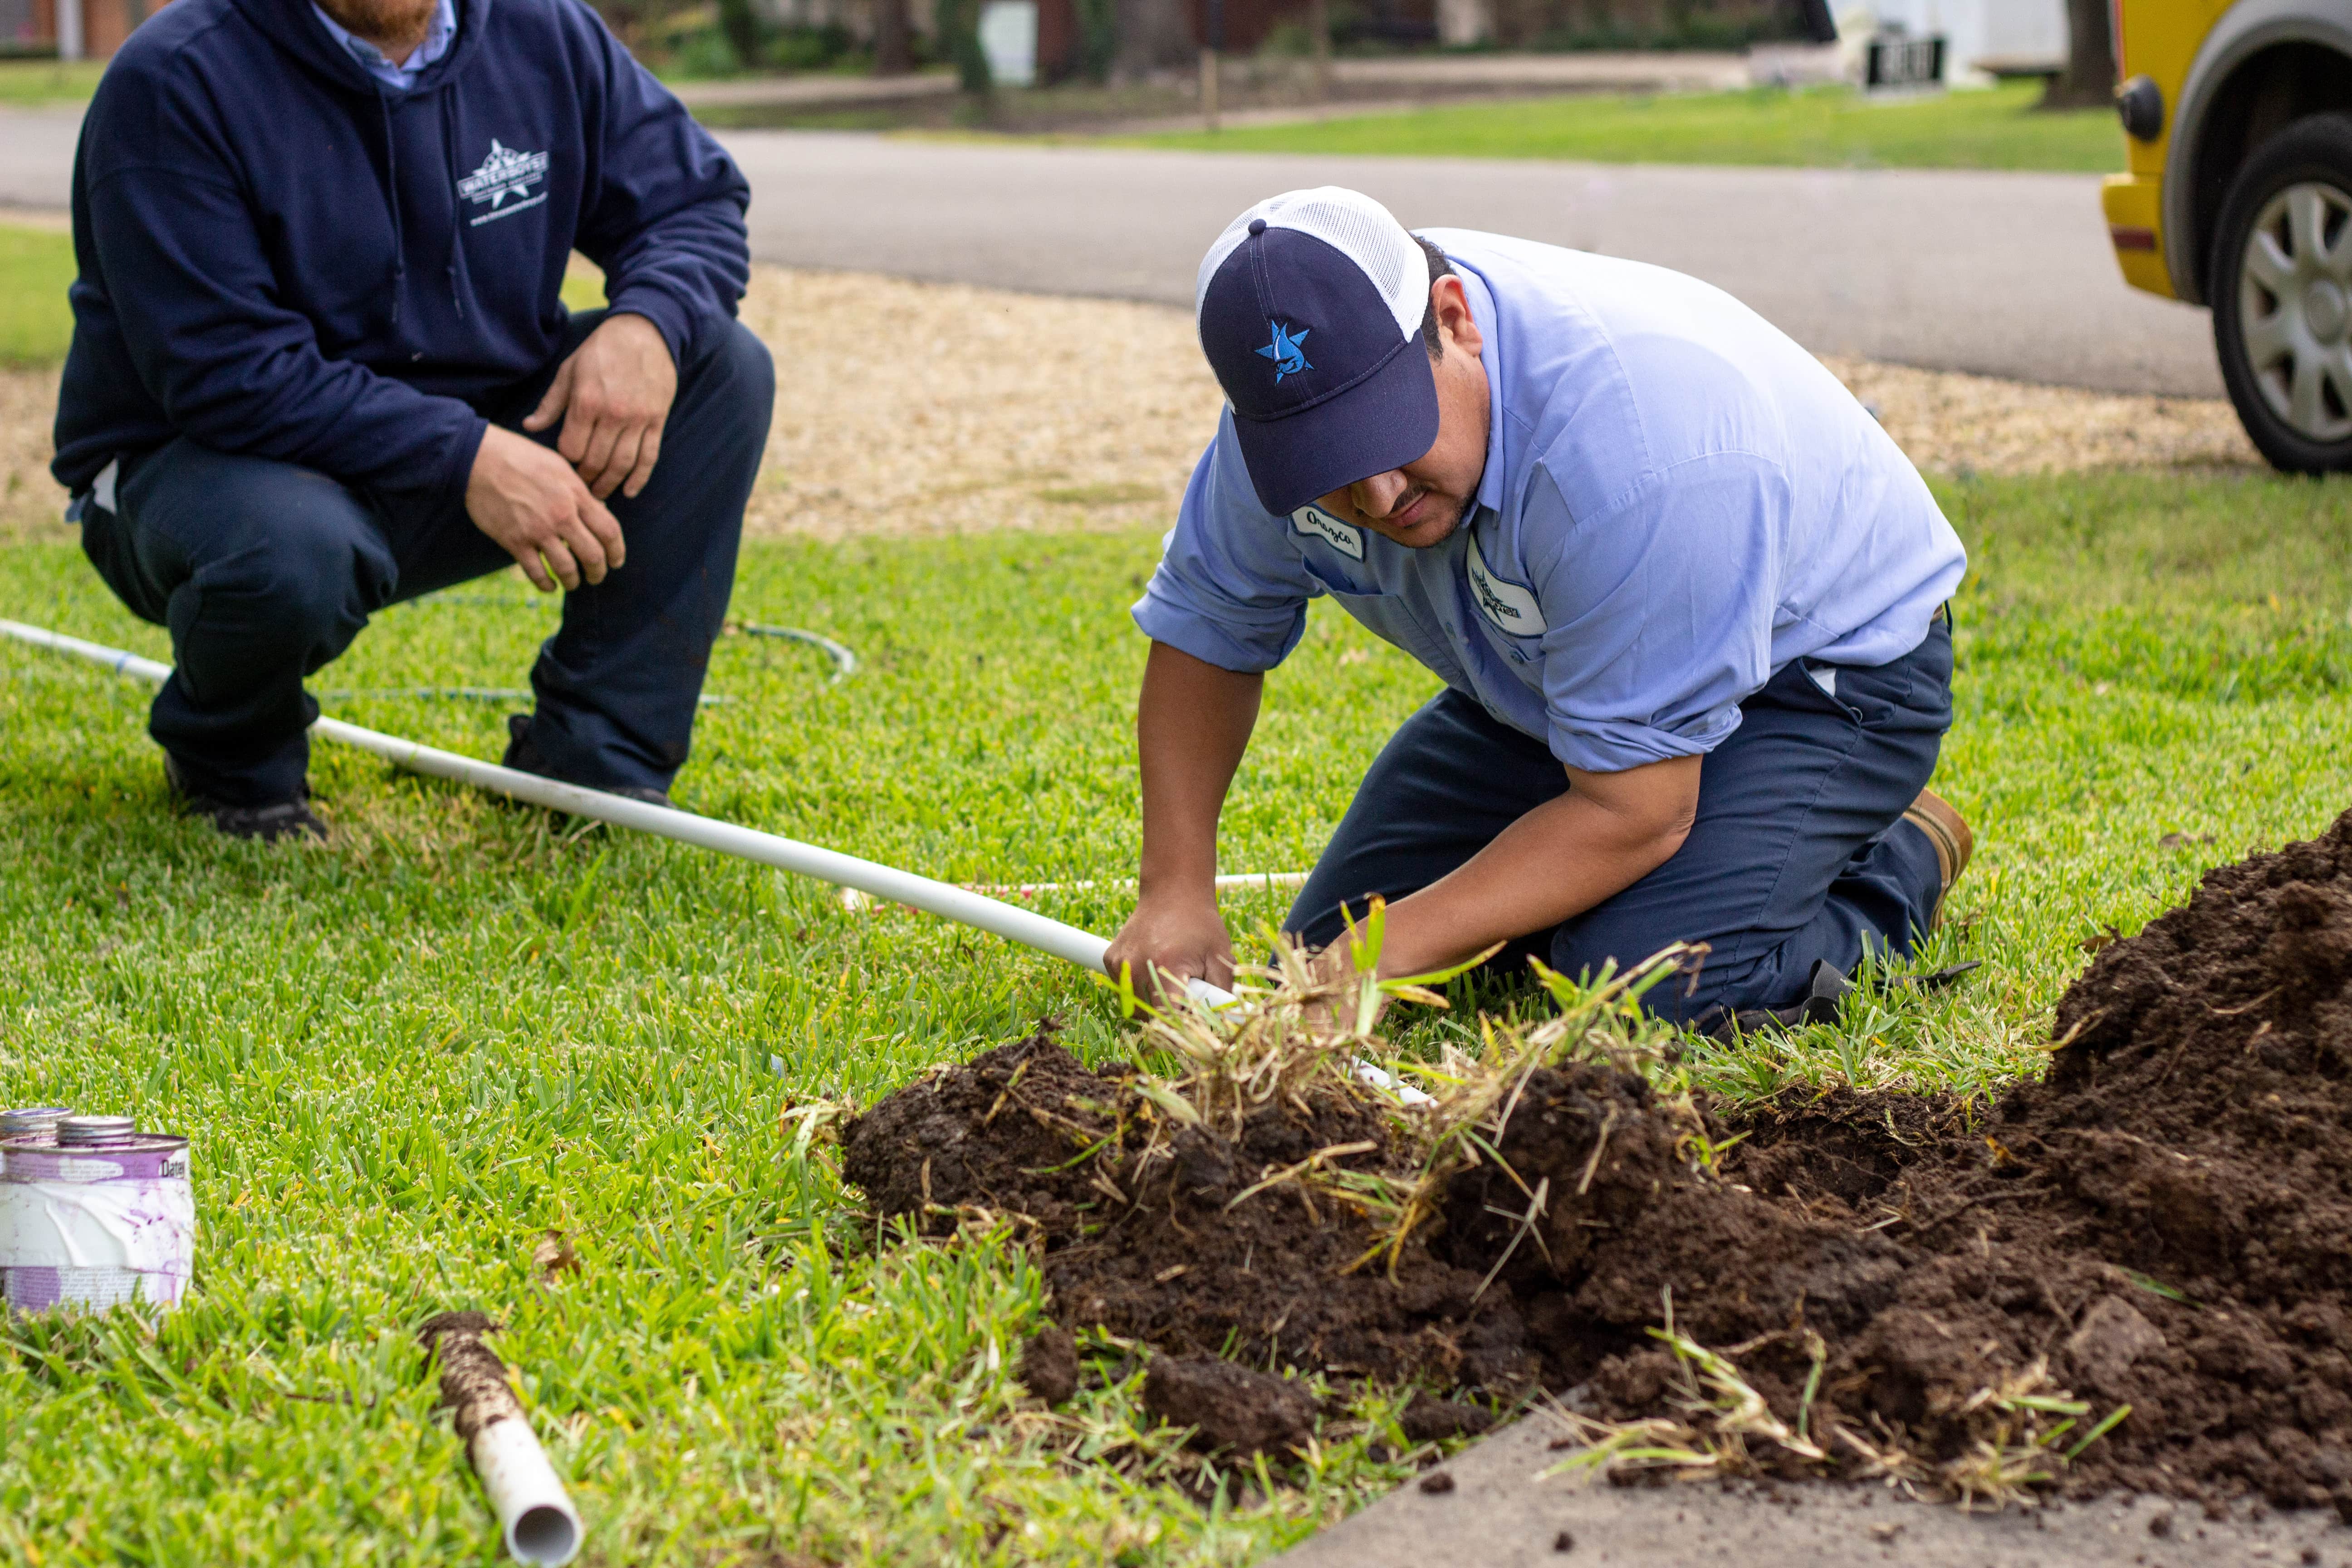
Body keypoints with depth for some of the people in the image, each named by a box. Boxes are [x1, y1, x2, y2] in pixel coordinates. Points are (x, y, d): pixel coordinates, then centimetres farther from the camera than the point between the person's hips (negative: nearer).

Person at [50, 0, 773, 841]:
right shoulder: (173, 82, -22)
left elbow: (698, 202, 4)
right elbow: (226, 375, -27)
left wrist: (648, 323, -20)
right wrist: (466, 457, -34)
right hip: (206, 464, -6)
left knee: (722, 362, -11)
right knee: (295, 550, -41)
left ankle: (597, 760, -7)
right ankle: (231, 762, -3)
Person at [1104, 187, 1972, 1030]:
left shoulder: (1630, 451, -42)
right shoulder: (1301, 397, -20)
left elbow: (1632, 814, -35)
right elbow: (1203, 629, -4)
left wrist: (1391, 949, -38)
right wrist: (1177, 892, -16)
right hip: (1547, 679, 7)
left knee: (1642, 979, -29)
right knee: (1324, 955, 1)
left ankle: (1896, 864, 0)